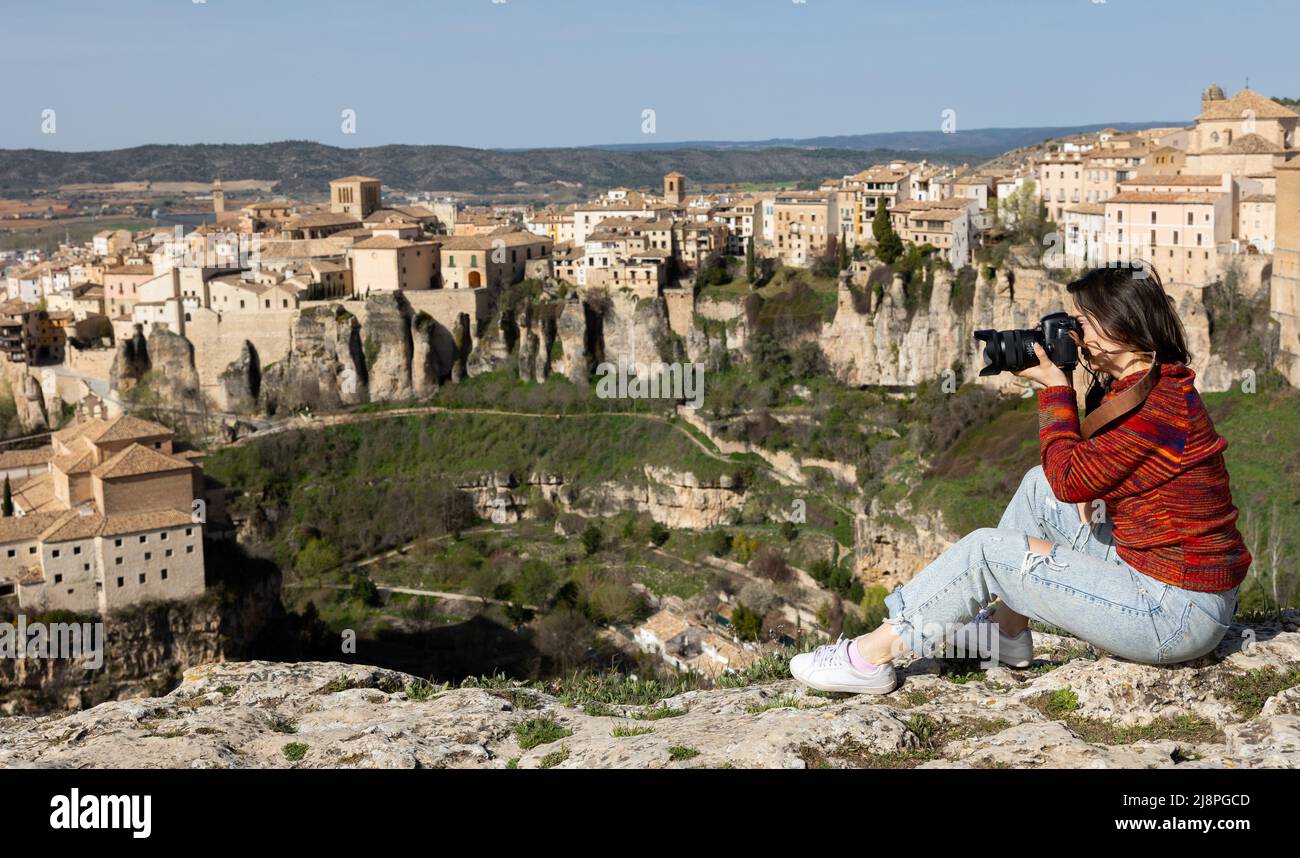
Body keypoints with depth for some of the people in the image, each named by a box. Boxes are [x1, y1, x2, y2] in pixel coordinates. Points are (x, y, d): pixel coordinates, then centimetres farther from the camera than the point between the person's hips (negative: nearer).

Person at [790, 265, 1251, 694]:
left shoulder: (1160, 400, -21)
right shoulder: (1140, 387, 11)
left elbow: (1069, 479, -21)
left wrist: (1055, 388, -10)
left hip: (1177, 616, -10)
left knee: (986, 550, -9)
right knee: (1038, 486, 14)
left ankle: (870, 657, 3)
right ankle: (1006, 630, 21)